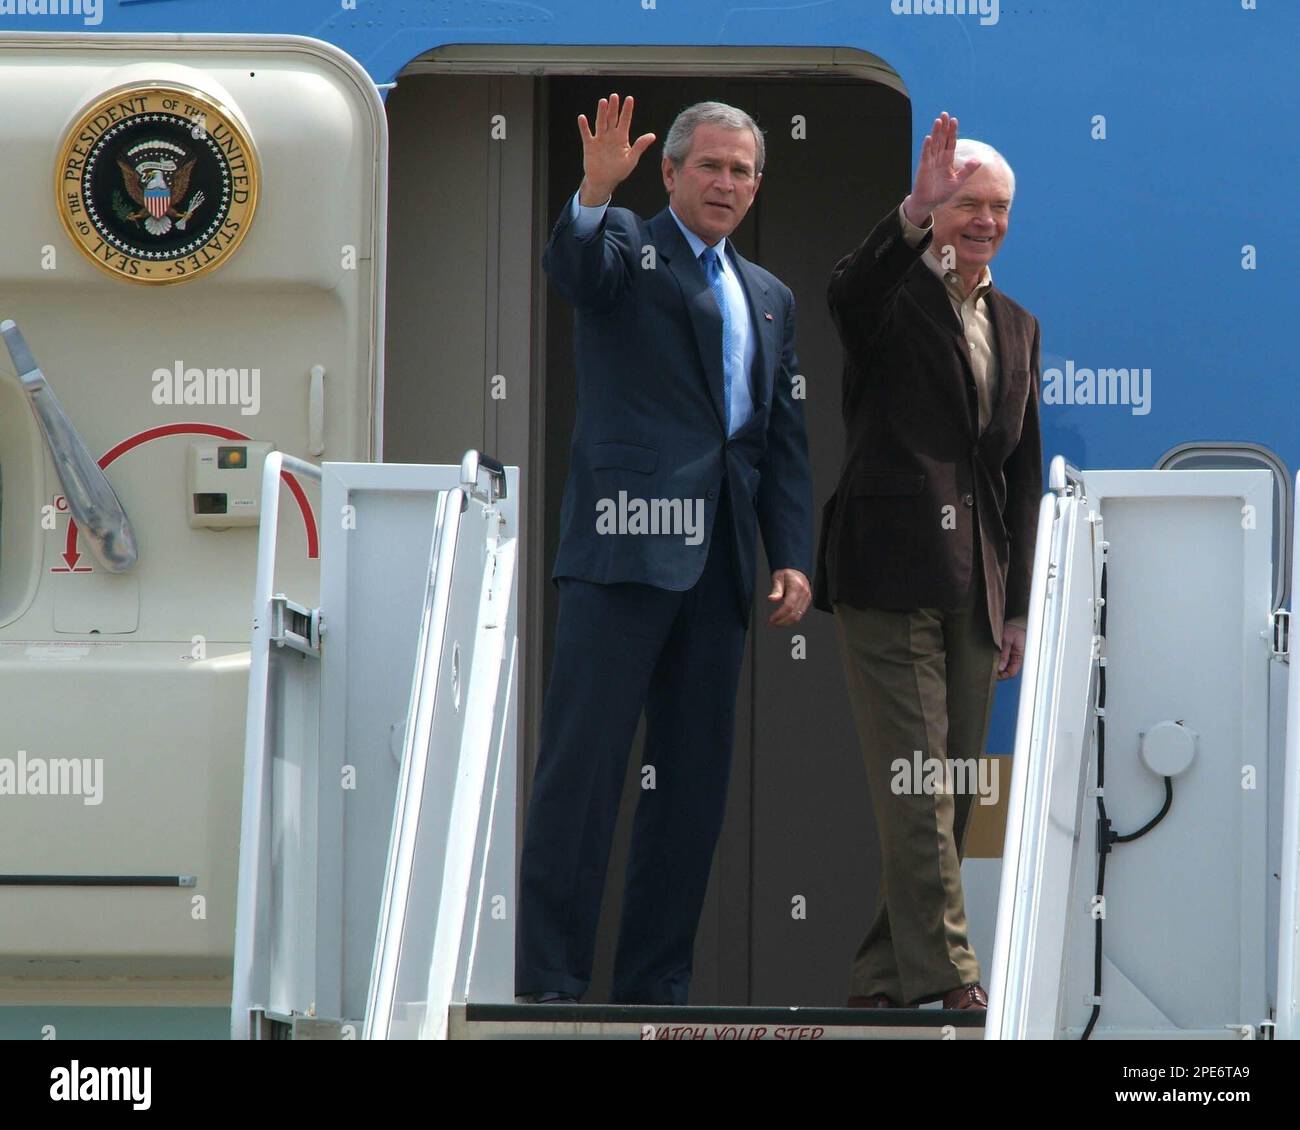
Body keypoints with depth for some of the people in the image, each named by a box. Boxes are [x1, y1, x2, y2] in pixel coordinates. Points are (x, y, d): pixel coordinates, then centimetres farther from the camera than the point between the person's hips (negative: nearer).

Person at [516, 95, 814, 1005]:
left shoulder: (770, 298, 22)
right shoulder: (628, 249, 5)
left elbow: (786, 443, 20)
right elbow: (573, 265, -20)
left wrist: (793, 558, 9)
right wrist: (595, 191, -39)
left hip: (718, 560, 6)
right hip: (626, 544, -6)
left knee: (695, 776, 6)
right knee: (585, 760, -8)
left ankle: (657, 981, 12)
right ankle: (549, 982, -9)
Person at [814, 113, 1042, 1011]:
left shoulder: (1018, 327, 19)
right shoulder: (895, 297, 2)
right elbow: (847, 291, -25)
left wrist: (1018, 602, 14)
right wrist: (917, 212, -41)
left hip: (974, 589, 6)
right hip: (891, 575, -6)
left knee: (951, 793, 5)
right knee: (915, 790, -11)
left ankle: (881, 977, 11)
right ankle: (944, 973, -14)